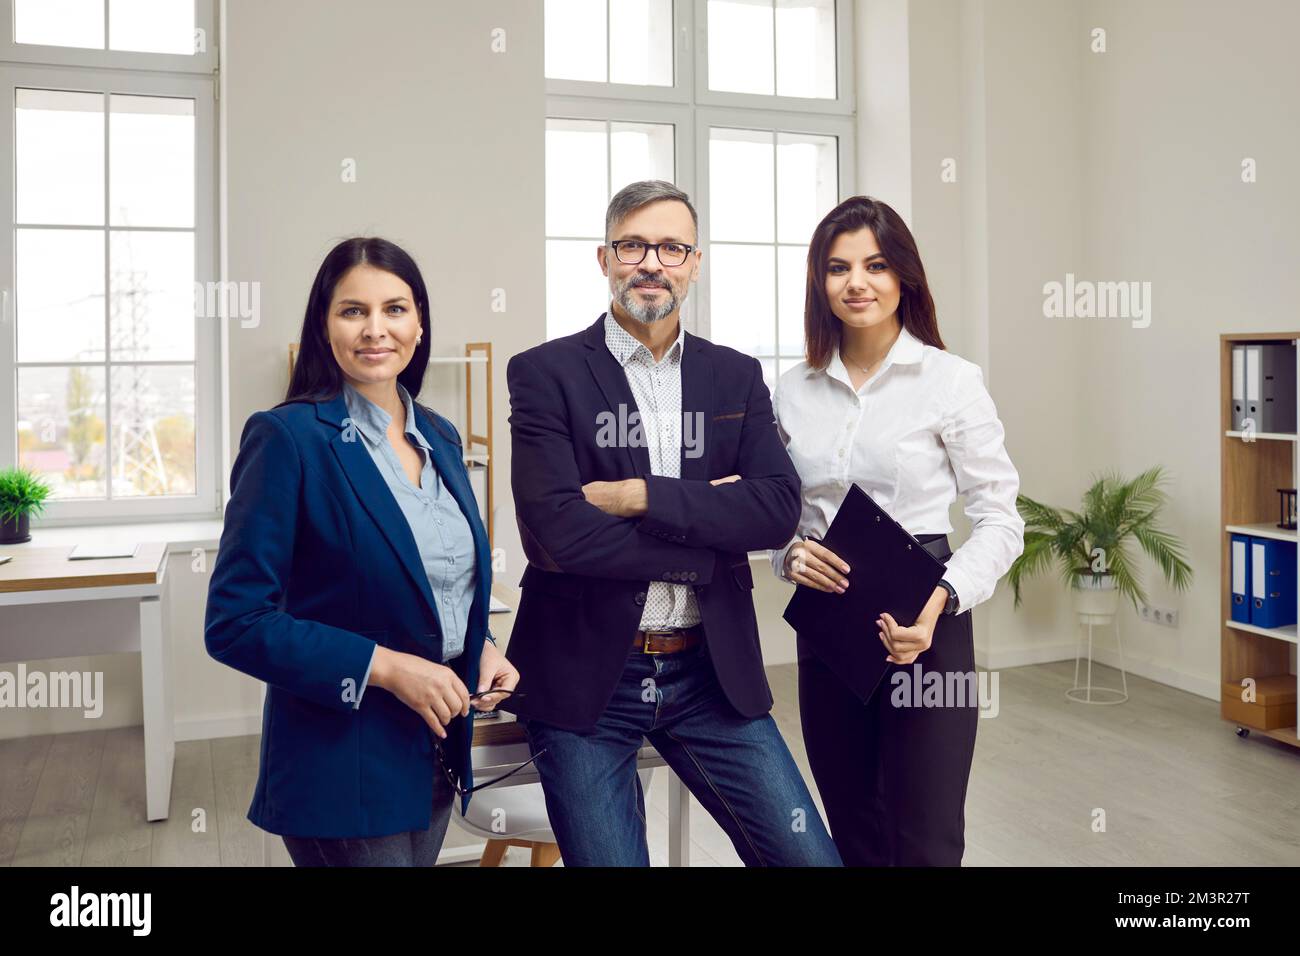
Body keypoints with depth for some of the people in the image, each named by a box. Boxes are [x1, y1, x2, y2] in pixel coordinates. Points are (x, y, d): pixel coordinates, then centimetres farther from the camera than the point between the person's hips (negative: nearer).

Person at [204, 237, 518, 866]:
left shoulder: (438, 437, 6)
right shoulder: (287, 436, -14)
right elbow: (235, 622, -17)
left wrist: (481, 647, -2)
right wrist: (384, 667, -21)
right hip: (341, 763, -6)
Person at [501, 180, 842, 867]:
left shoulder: (737, 376, 7)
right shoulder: (546, 373, -4)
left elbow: (779, 507, -7)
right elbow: (554, 530, -16)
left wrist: (639, 495, -16)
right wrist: (709, 534, -12)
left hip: (712, 672, 3)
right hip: (585, 677, -3)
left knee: (811, 853, 5)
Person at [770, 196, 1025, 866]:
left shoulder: (951, 380, -6)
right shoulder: (794, 389, 7)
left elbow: (1000, 518, -5)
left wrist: (942, 598, -21)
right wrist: (790, 554, -8)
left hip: (920, 627, -4)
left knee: (923, 841, 1)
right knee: (852, 833, 15)